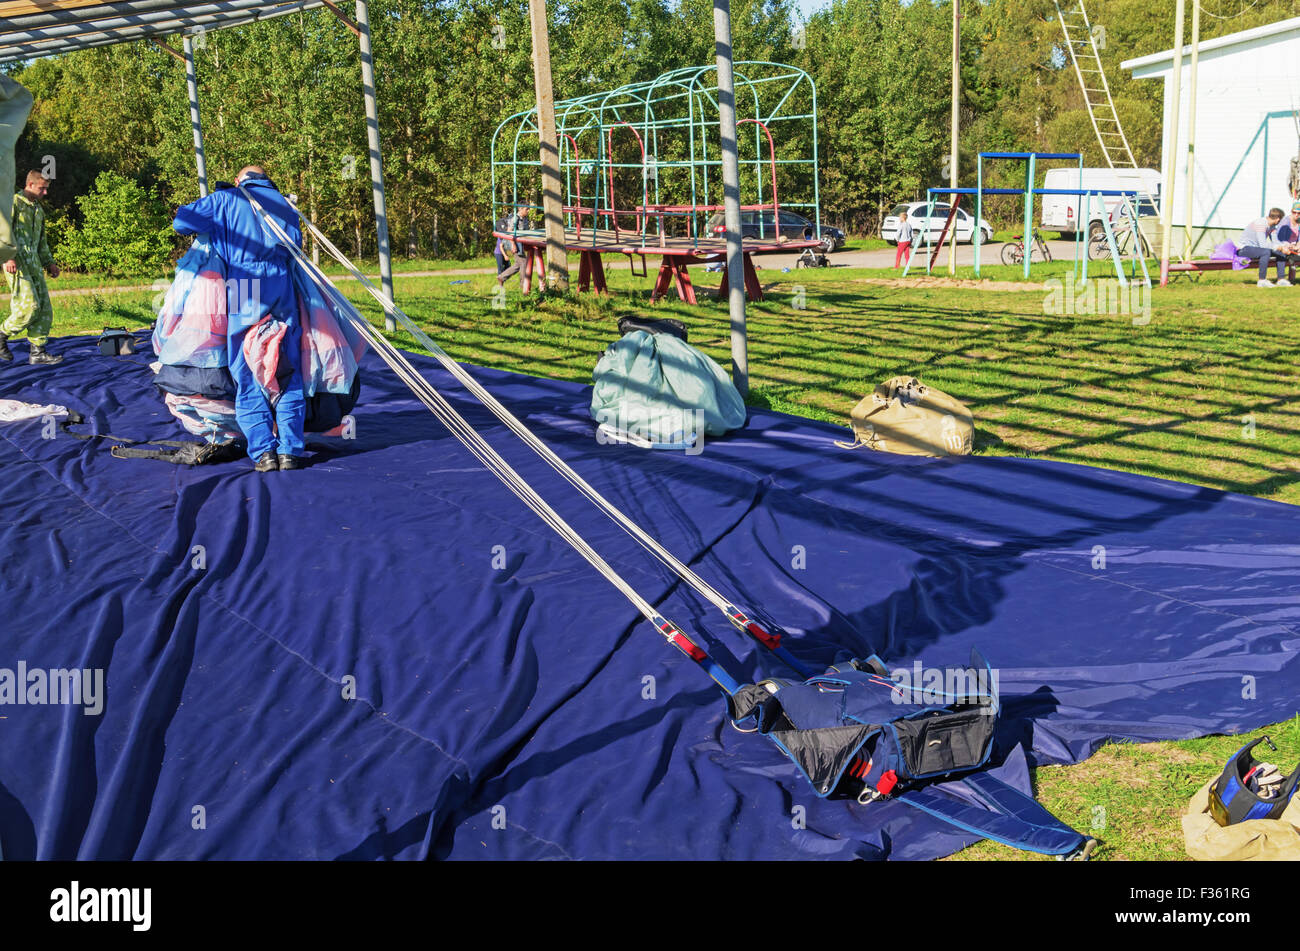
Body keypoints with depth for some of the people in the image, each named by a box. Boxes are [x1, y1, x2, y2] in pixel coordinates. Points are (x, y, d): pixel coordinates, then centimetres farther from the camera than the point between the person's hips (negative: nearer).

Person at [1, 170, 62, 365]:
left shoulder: (39, 209, 23)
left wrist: (49, 262, 23)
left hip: (34, 263, 8)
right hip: (16, 262, -8)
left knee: (44, 308, 1)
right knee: (29, 305, -17)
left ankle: (37, 352, 4)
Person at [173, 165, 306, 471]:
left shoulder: (227, 199, 10)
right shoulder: (284, 204, 20)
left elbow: (182, 222, 8)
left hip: (243, 292, -2)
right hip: (282, 287, 3)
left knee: (247, 377, 2)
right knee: (289, 376, 6)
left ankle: (264, 451, -8)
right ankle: (290, 451, 0)